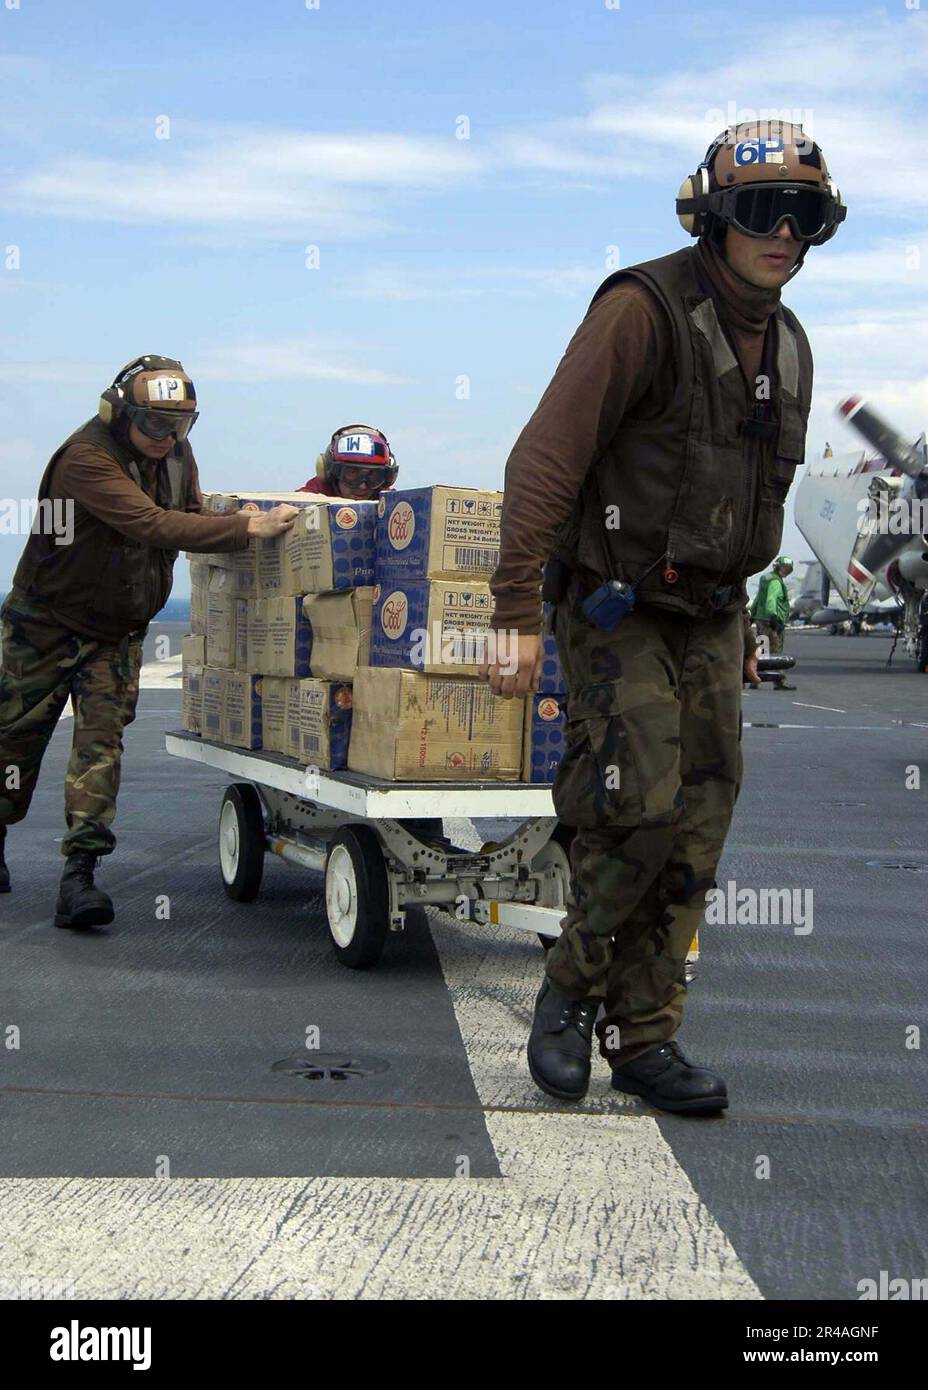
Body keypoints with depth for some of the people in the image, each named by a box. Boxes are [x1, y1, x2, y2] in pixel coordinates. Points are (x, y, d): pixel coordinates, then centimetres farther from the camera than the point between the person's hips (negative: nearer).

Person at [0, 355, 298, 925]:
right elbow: (152, 525, -39)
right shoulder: (86, 457, -28)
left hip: (119, 630, 5)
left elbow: (192, 518, 10)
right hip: (48, 621, -4)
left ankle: (80, 873, -12)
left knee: (102, 739, -9)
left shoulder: (177, 454, -3)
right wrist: (246, 527, -44)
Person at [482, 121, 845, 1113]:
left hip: (710, 619, 7)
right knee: (639, 809, -17)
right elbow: (544, 459, -20)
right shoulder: (643, 311, -15)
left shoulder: (786, 346, 9)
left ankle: (644, 1039, 14)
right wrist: (517, 612, -25)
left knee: (695, 831, 4)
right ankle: (571, 987, 9)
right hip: (615, 611, -7)